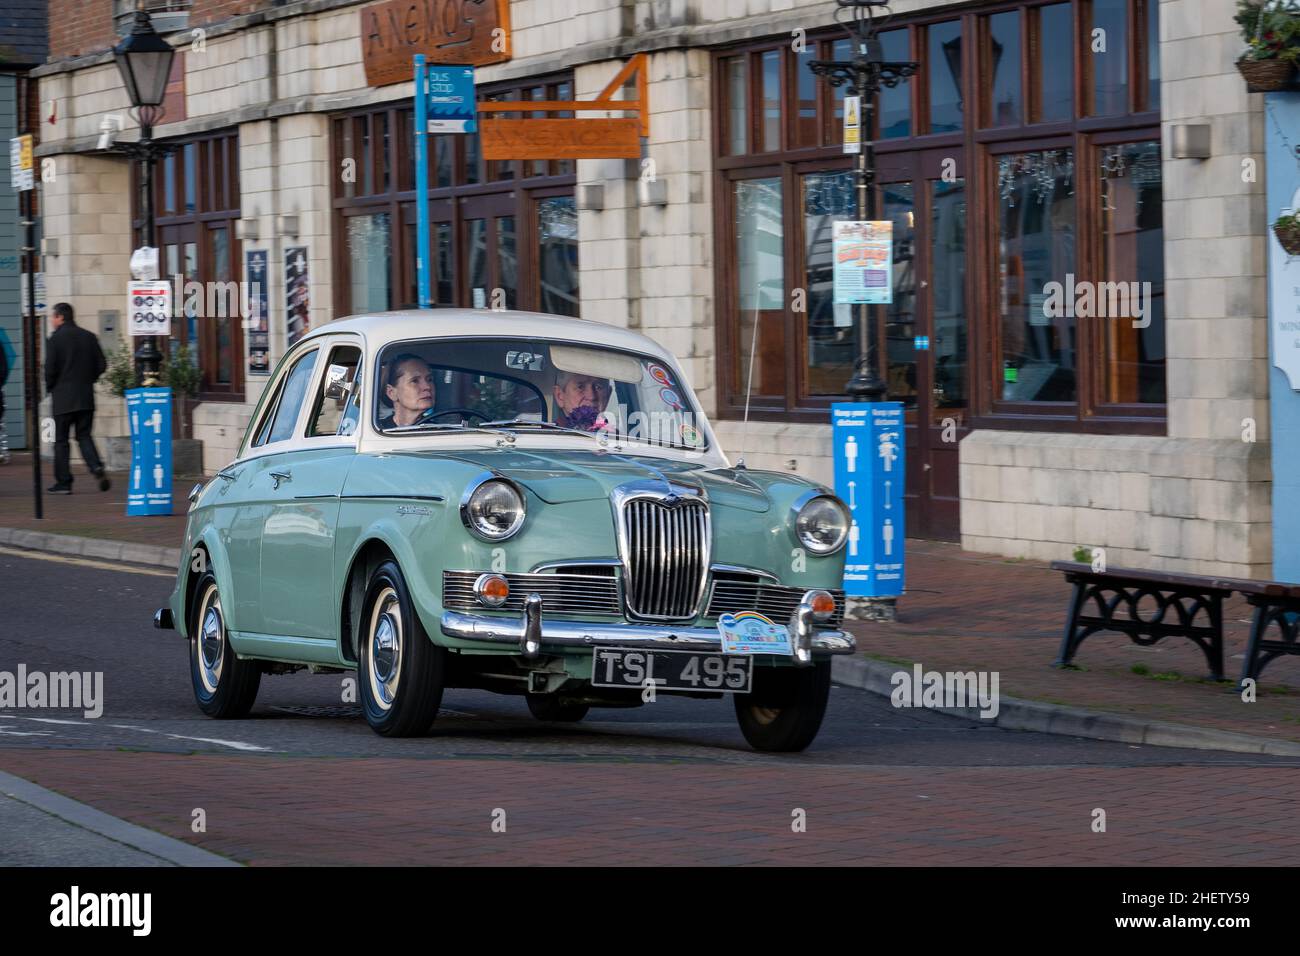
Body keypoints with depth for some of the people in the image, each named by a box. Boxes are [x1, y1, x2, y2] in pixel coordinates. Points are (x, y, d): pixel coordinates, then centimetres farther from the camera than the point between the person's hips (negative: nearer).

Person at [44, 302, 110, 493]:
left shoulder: (55, 339, -8)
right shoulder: (89, 337, 7)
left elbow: (50, 368, -12)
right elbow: (101, 365, 6)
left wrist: (50, 387, 5)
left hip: (63, 398, -5)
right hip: (86, 397, 5)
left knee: (61, 440, 4)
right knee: (84, 436, 11)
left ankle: (63, 482, 4)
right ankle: (97, 468, -13)